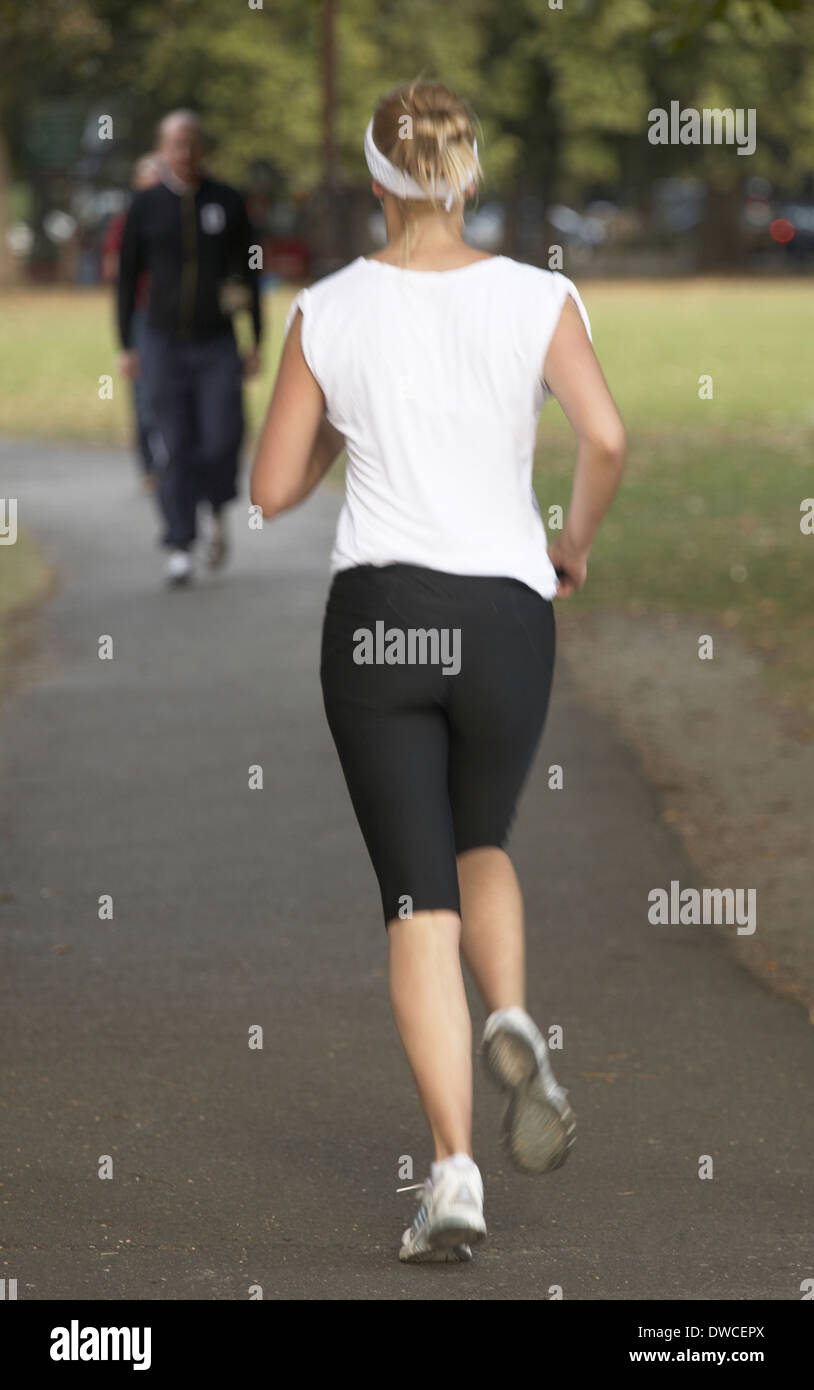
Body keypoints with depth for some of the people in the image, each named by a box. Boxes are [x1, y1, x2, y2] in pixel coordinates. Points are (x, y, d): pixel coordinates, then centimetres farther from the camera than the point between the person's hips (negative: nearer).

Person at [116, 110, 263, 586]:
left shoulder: (228, 202, 1)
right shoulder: (146, 207, 1)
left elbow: (250, 273, 7)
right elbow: (128, 276, 6)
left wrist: (258, 342, 3)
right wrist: (126, 347, 3)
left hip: (218, 346, 0)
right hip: (164, 345, 0)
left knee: (222, 443, -9)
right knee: (178, 449, -3)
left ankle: (219, 510, 21)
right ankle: (181, 547, 4)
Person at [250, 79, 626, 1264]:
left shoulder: (329, 312, 0)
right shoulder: (535, 299, -2)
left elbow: (274, 489, 3)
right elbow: (605, 436, -15)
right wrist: (577, 542, 4)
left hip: (375, 618, 0)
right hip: (502, 617, 0)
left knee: (420, 900, 2)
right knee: (482, 848, 26)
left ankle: (454, 1172, -9)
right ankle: (513, 1029, -3)